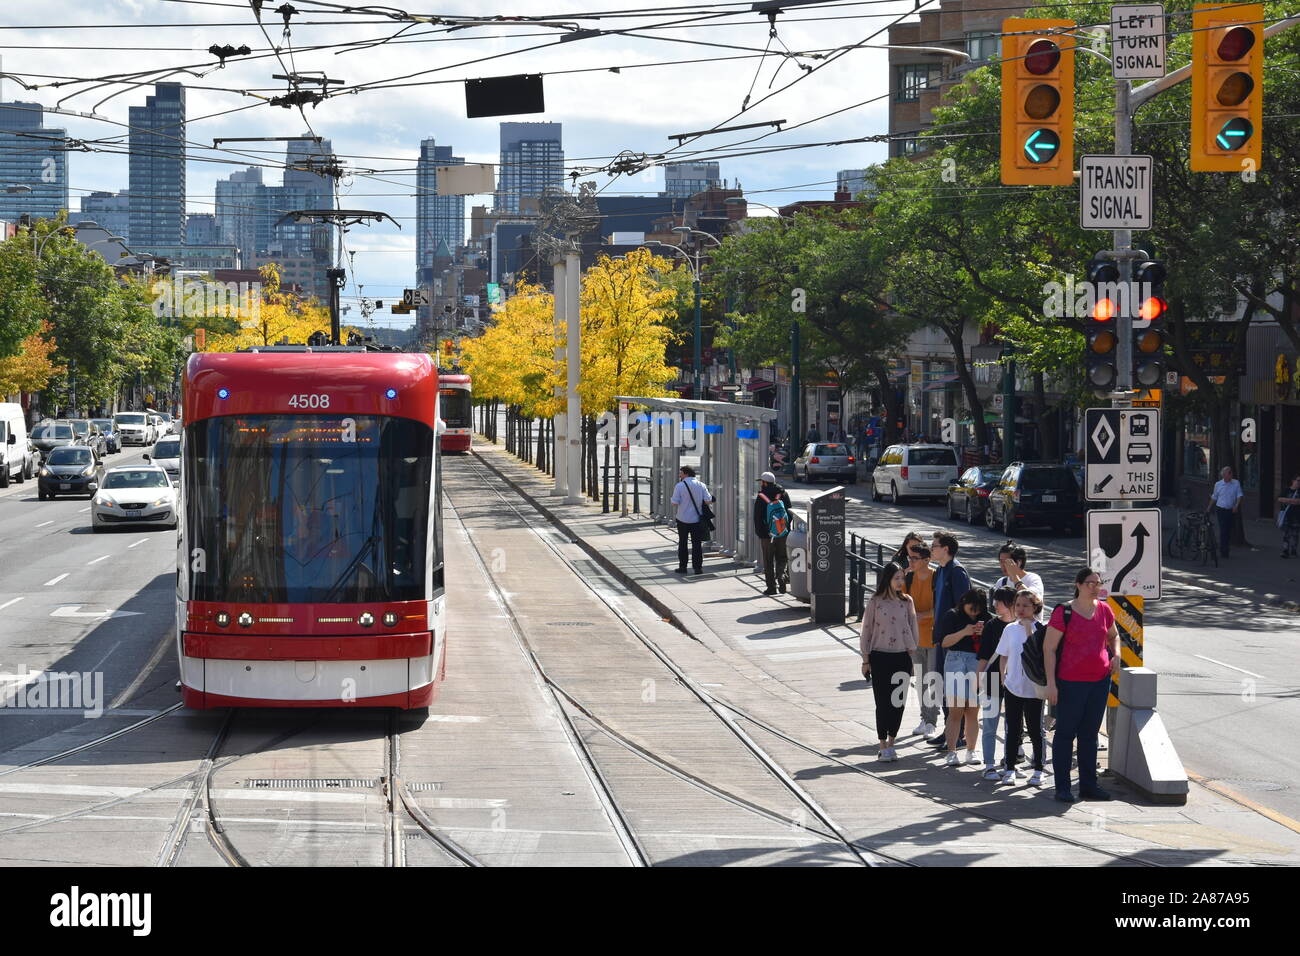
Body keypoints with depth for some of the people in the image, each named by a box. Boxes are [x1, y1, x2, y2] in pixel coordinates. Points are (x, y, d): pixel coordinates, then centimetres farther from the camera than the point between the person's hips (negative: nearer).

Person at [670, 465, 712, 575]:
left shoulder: (680, 486, -10)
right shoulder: (701, 485, -1)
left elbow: (674, 502, -13)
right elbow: (708, 500, -6)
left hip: (683, 519, -2)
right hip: (697, 519, 2)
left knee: (682, 543, 10)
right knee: (697, 543, 6)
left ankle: (682, 567, 11)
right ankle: (698, 567, 2)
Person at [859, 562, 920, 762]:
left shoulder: (906, 601, 5)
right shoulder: (875, 603, -2)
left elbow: (912, 627, 10)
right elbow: (866, 631, 1)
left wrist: (911, 650, 4)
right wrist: (866, 660, 0)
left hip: (902, 657, 3)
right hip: (880, 657, -3)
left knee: (898, 702, 4)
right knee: (883, 702, -2)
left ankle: (891, 743, 15)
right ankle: (883, 746, 4)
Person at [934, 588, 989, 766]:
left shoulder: (985, 619, 10)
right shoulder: (952, 616, 3)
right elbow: (944, 642, -3)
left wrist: (984, 634, -8)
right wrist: (964, 632, -13)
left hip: (978, 665, 2)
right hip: (956, 663, -2)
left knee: (973, 711, 3)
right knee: (955, 710, -6)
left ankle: (971, 751, 10)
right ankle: (951, 752, -5)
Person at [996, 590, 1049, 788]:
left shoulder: (1040, 629, -6)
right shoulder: (1010, 629, 6)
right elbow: (1003, 657, 14)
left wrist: (1029, 629, -20)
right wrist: (1003, 677, 7)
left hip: (1033, 688, -3)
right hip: (1012, 686, 3)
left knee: (1035, 729, 3)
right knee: (1013, 729, 7)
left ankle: (1038, 770, 10)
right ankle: (1010, 768, 14)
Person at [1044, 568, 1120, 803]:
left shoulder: (1104, 610, 6)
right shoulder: (1064, 613, -10)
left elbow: (1113, 635, 26)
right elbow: (1048, 648, -10)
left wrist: (1116, 655, 5)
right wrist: (1051, 683, -14)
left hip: (1100, 681, 6)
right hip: (1071, 682, -6)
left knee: (1090, 734, 13)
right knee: (1065, 733, 1)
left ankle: (1088, 785, 21)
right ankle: (1062, 788, 6)